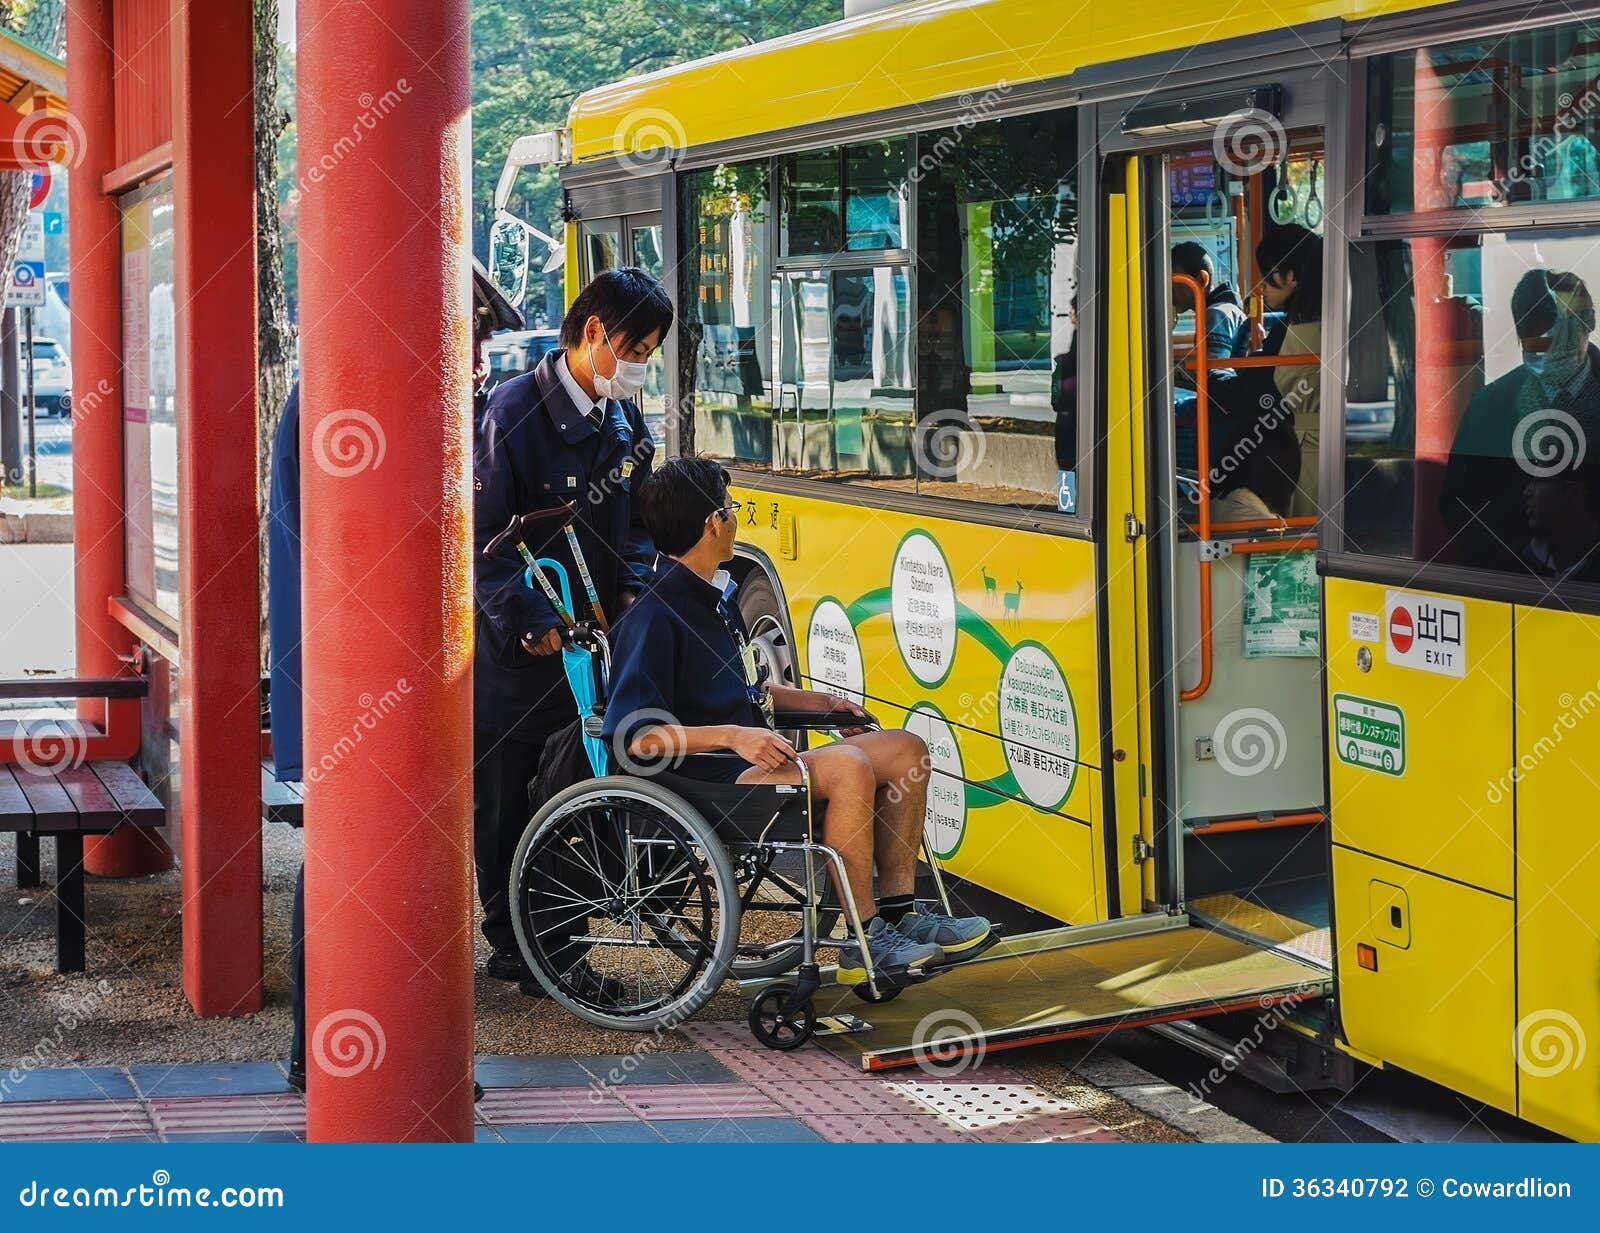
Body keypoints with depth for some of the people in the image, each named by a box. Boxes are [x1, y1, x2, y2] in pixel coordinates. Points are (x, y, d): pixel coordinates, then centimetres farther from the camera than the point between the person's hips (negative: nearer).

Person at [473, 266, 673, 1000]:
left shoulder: (625, 423, 8)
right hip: (516, 650, -6)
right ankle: (510, 944, 17)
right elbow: (481, 533, -17)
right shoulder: (517, 410, -14)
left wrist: (632, 589, 0)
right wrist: (528, 620, -20)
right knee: (505, 803, 5)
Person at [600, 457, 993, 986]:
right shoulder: (655, 616, -14)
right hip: (707, 784, -10)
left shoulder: (714, 597, 17)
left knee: (905, 749, 3)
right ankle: (862, 943, -24)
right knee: (848, 767, -31)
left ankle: (899, 911, 4)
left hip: (750, 763, 10)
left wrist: (819, 701, 17)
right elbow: (632, 735, -22)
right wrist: (731, 735, -29)